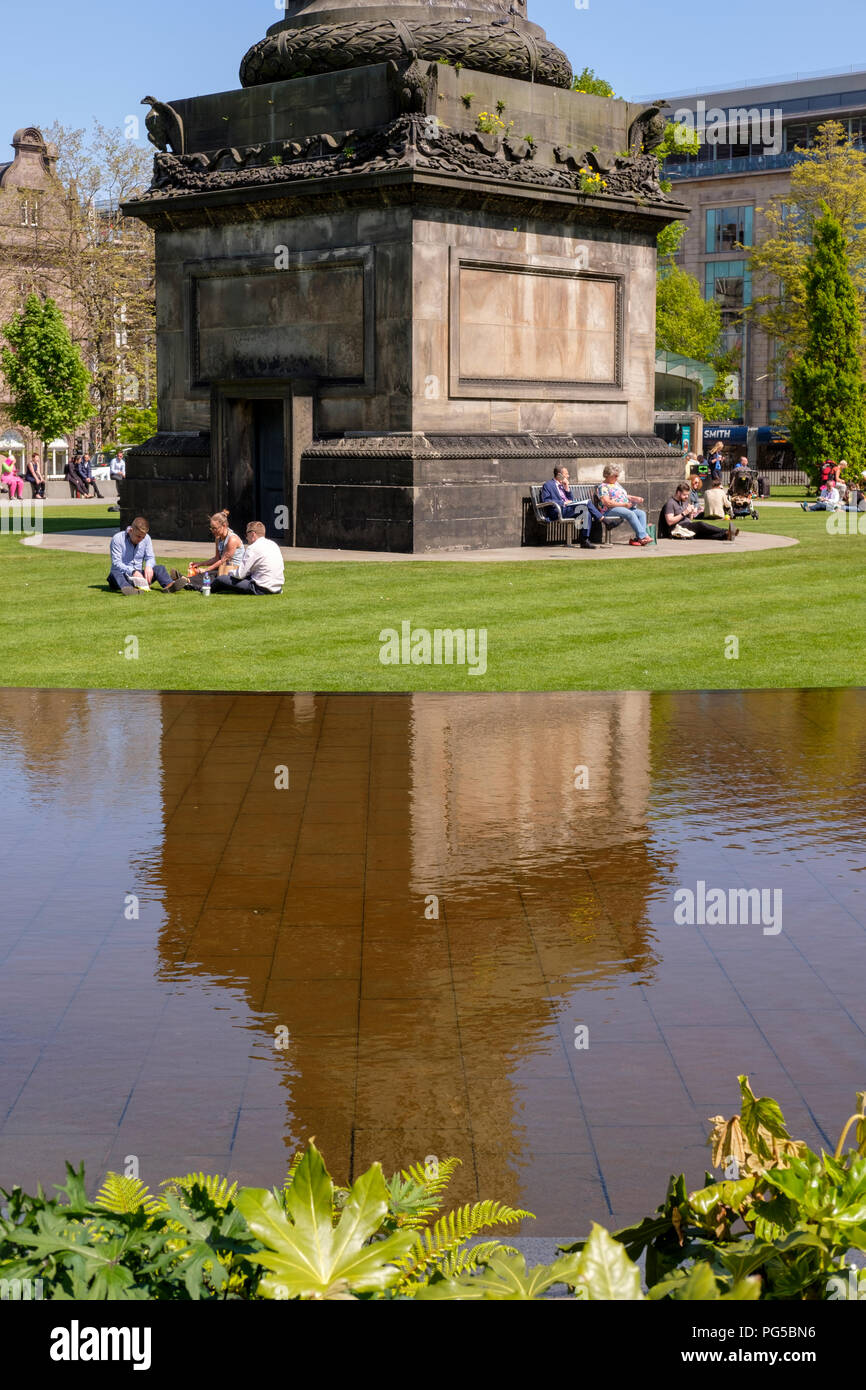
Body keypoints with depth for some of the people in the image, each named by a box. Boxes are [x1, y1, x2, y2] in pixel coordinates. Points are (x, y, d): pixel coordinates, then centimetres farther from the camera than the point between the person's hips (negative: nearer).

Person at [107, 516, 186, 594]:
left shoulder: (146, 538, 6)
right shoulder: (117, 539, -9)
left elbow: (150, 558, 6)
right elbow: (116, 563, -16)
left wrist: (148, 566, -21)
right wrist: (132, 572, -32)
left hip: (139, 575, 4)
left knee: (160, 568, -17)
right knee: (116, 573, -37)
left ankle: (169, 585, -49)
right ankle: (127, 588, -70)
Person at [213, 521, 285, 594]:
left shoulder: (253, 548, -12)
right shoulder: (273, 544, 11)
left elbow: (240, 574, -13)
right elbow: (282, 569, 19)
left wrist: (230, 573, 11)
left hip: (261, 589, -9)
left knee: (220, 579, -2)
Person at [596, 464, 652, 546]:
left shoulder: (616, 484, 24)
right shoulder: (603, 487, -4)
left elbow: (625, 495, 28)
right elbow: (607, 503, -18)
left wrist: (635, 498, 7)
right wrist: (624, 504, -18)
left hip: (625, 507, 9)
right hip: (611, 510, -9)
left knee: (642, 513, -12)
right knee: (630, 514, -33)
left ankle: (638, 538, -26)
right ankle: (643, 537, -37)